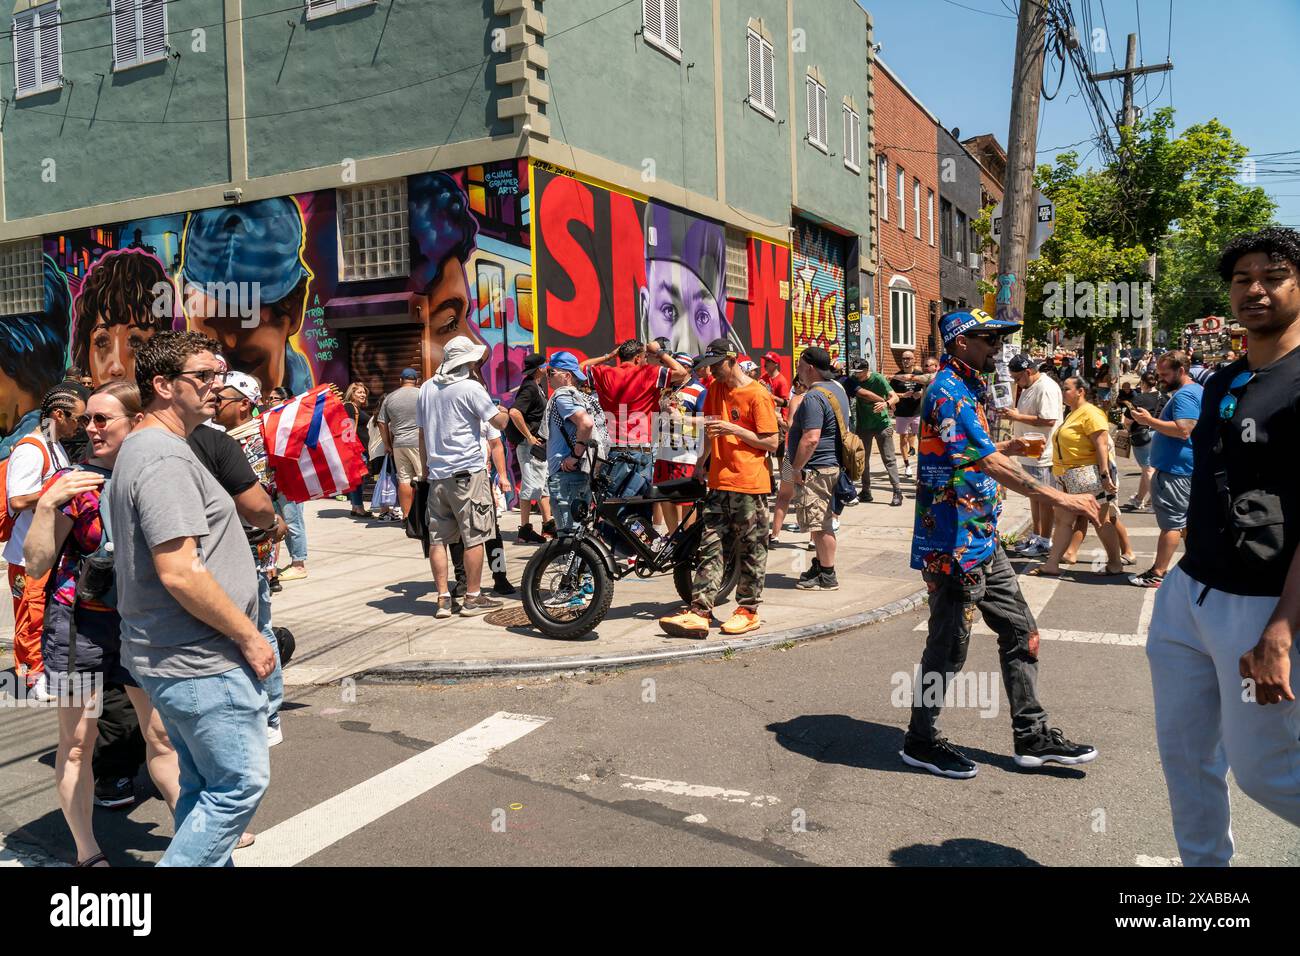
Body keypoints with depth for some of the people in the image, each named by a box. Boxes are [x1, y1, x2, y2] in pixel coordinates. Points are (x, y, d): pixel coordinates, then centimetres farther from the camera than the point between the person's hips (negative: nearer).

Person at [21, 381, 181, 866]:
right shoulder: (73, 481, -7)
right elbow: (37, 564, -10)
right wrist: (46, 504, -20)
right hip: (81, 624, -3)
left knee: (163, 734, 13)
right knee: (77, 742, 5)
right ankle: (87, 852, 20)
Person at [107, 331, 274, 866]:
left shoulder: (140, 449, 13)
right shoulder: (164, 458, -20)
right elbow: (180, 573, -26)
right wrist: (249, 638, -17)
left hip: (170, 657, 10)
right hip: (201, 664, -10)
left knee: (204, 785, 19)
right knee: (241, 783, 1)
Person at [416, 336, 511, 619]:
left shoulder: (426, 389, 12)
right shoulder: (470, 387, -9)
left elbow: (422, 434, 17)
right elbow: (499, 422, -6)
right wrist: (505, 412, 16)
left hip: (436, 474, 6)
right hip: (467, 471, -6)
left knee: (438, 539, 7)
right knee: (474, 537, 2)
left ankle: (443, 599, 8)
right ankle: (472, 598, 7)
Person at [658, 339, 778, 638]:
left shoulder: (758, 394, -9)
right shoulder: (715, 388, 11)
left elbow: (771, 443, -11)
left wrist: (733, 429, -17)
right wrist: (703, 460, 21)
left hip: (749, 483, -6)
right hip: (719, 482, 6)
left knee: (750, 550, 5)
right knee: (710, 548, 2)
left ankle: (749, 610, 17)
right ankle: (699, 613, 2)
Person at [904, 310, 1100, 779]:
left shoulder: (968, 389, 16)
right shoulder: (948, 393, -17)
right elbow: (989, 463, -25)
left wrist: (1004, 448, 11)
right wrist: (1058, 497, -26)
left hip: (982, 540, 10)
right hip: (953, 544, -10)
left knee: (1020, 632, 14)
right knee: (948, 645, 1)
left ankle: (1032, 736, 25)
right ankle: (921, 741, 17)